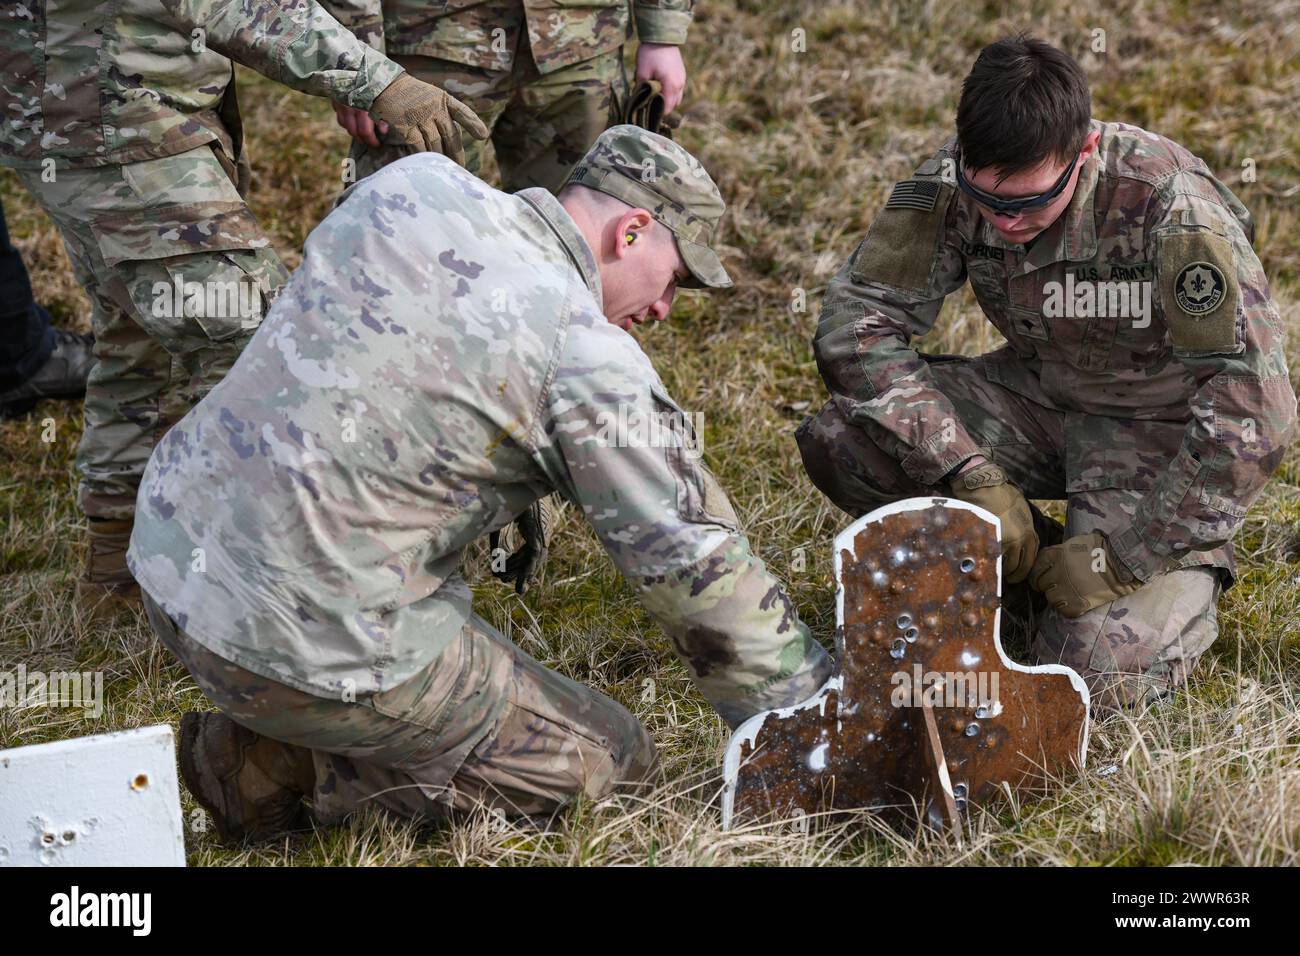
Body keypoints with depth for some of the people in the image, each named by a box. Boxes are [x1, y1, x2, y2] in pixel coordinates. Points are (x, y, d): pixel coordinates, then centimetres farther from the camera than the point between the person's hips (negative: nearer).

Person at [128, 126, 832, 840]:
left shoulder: (412, 183, 3)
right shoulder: (590, 358, -15)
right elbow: (692, 565, -9)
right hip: (311, 643, -8)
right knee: (611, 759, 7)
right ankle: (281, 768, 0)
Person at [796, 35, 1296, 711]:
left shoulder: (1174, 210, -30)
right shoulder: (949, 185, -18)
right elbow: (855, 323, -17)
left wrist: (1124, 556, -26)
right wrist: (971, 474, -26)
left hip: (1161, 428, -4)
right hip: (1040, 396, 5)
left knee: (1103, 673, -24)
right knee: (836, 442, -20)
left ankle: (1192, 572, 11)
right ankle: (1021, 562, 3)